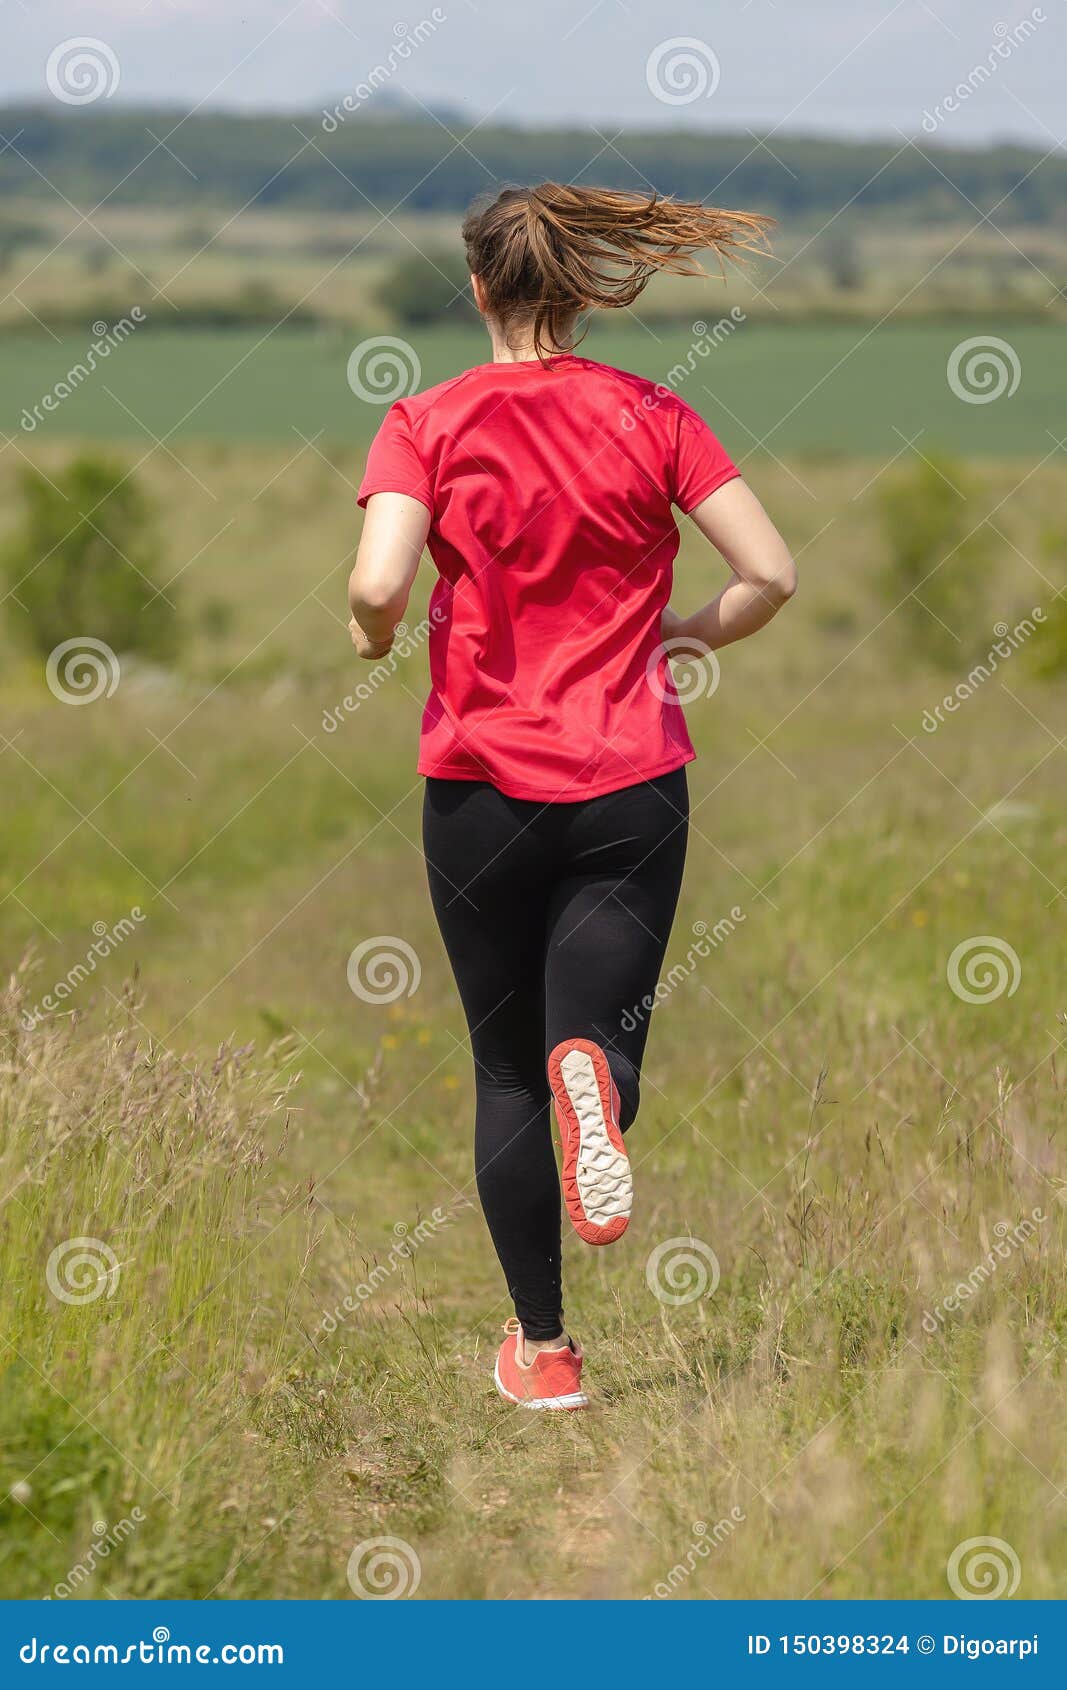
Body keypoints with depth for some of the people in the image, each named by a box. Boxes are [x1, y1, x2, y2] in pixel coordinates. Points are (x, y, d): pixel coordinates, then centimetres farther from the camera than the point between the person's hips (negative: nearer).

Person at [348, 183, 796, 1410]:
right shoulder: (652, 416, 1)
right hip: (632, 782, 0)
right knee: (595, 1034, 0)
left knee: (507, 1072, 12)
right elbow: (771, 576, -4)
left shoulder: (428, 424, -3)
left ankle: (542, 1348, 15)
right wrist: (692, 633, 15)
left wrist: (372, 639, 5)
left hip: (483, 779, 0)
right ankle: (594, 1074, -38)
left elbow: (379, 587, -18)